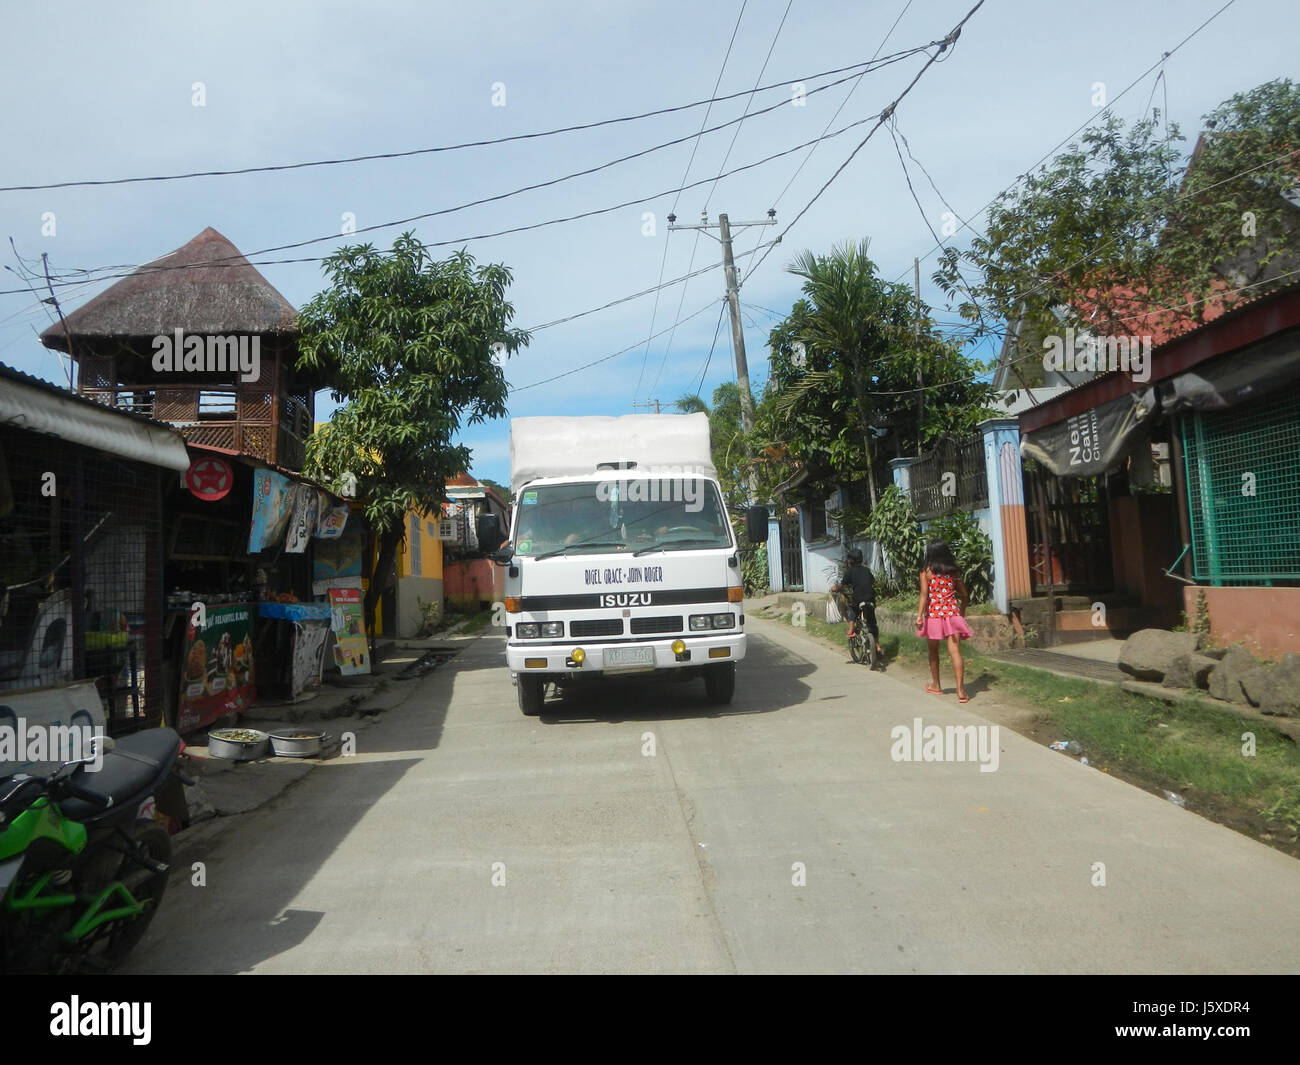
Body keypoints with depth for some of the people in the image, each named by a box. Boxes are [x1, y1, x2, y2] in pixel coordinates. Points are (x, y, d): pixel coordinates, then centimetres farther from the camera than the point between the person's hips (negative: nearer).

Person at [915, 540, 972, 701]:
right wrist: (962, 613, 26)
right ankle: (961, 691, -13)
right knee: (955, 651, -6)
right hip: (953, 614, 2)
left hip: (933, 615, -1)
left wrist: (919, 616, -15)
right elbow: (964, 595, 12)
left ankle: (936, 686, 29)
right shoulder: (954, 572, 7)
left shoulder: (926, 573, -3)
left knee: (933, 651, 16)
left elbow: (924, 595, -12)